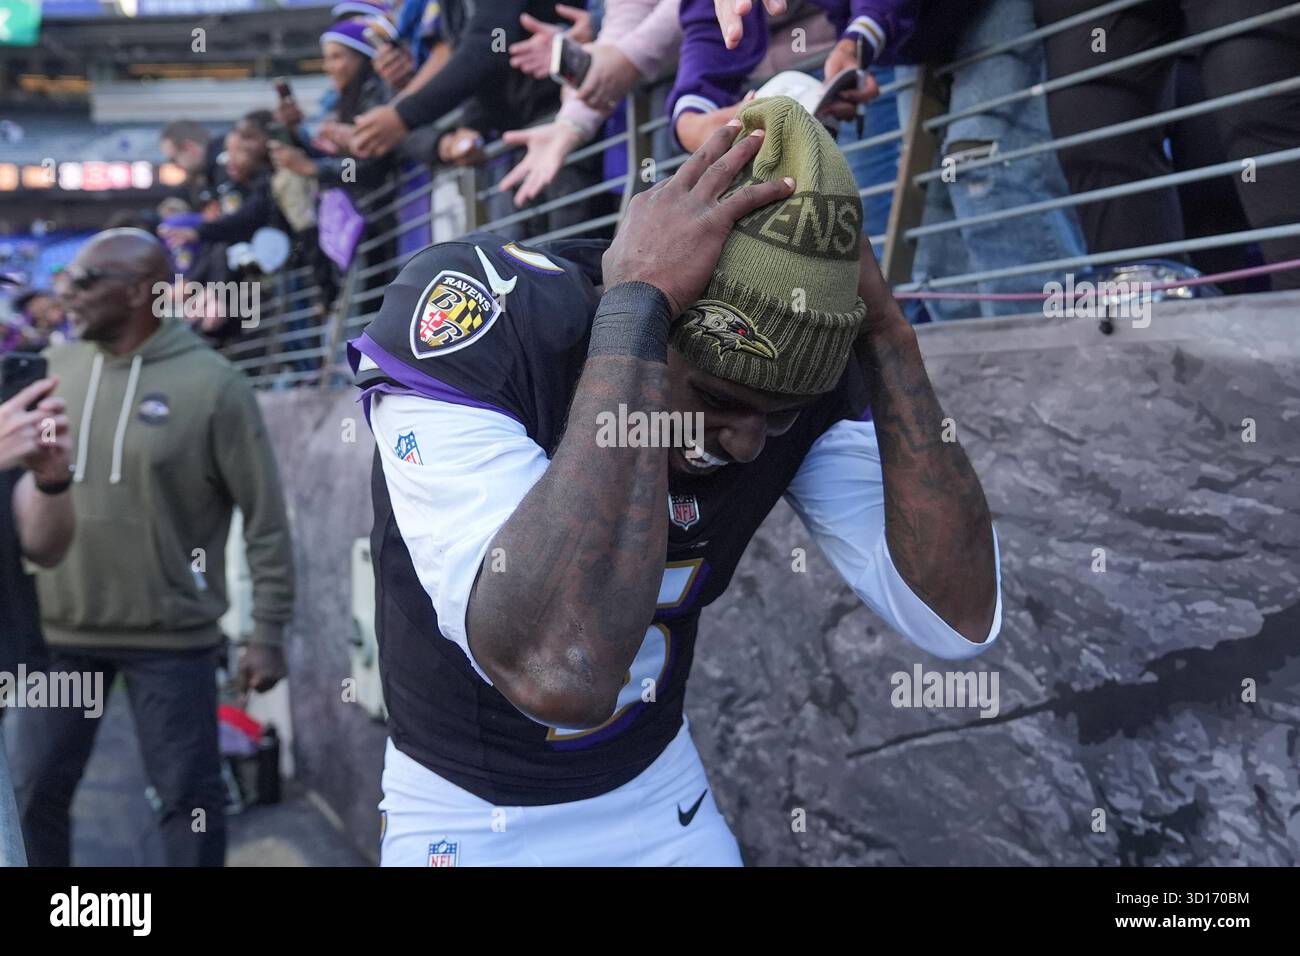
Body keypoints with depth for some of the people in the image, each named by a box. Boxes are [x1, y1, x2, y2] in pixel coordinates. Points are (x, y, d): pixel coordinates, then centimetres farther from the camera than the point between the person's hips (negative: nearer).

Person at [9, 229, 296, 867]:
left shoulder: (211, 382, -10)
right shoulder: (54, 372, 4)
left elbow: (266, 518, -8)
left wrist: (268, 632, -9)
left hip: (172, 635, -4)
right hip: (59, 630, 5)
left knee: (188, 793, 7)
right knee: (35, 789, 15)